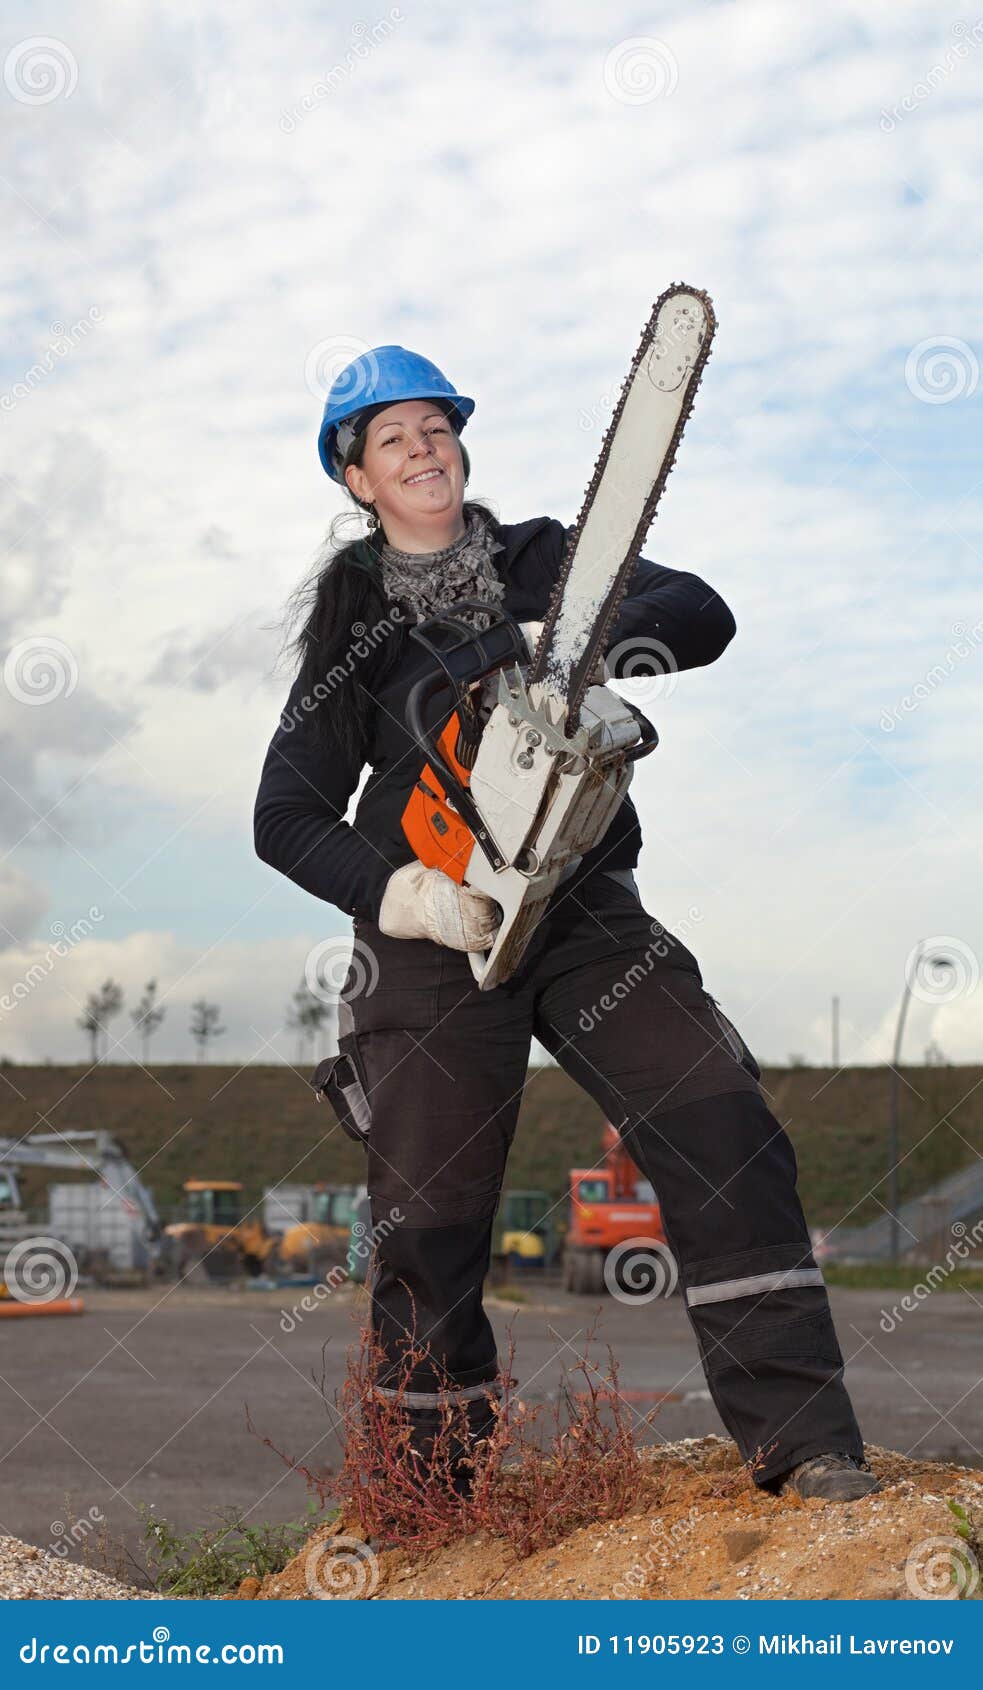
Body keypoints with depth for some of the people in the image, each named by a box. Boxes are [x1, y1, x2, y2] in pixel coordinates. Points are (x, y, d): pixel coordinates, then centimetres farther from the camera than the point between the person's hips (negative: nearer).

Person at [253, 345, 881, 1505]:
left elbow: (701, 615, -8)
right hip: (435, 936, -1)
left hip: (582, 910, 1)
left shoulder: (546, 562, 9)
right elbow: (288, 816, 2)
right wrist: (401, 893, -15)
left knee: (723, 1136, -16)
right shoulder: (354, 625, 6)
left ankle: (800, 1440, -14)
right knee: (428, 1225, 2)